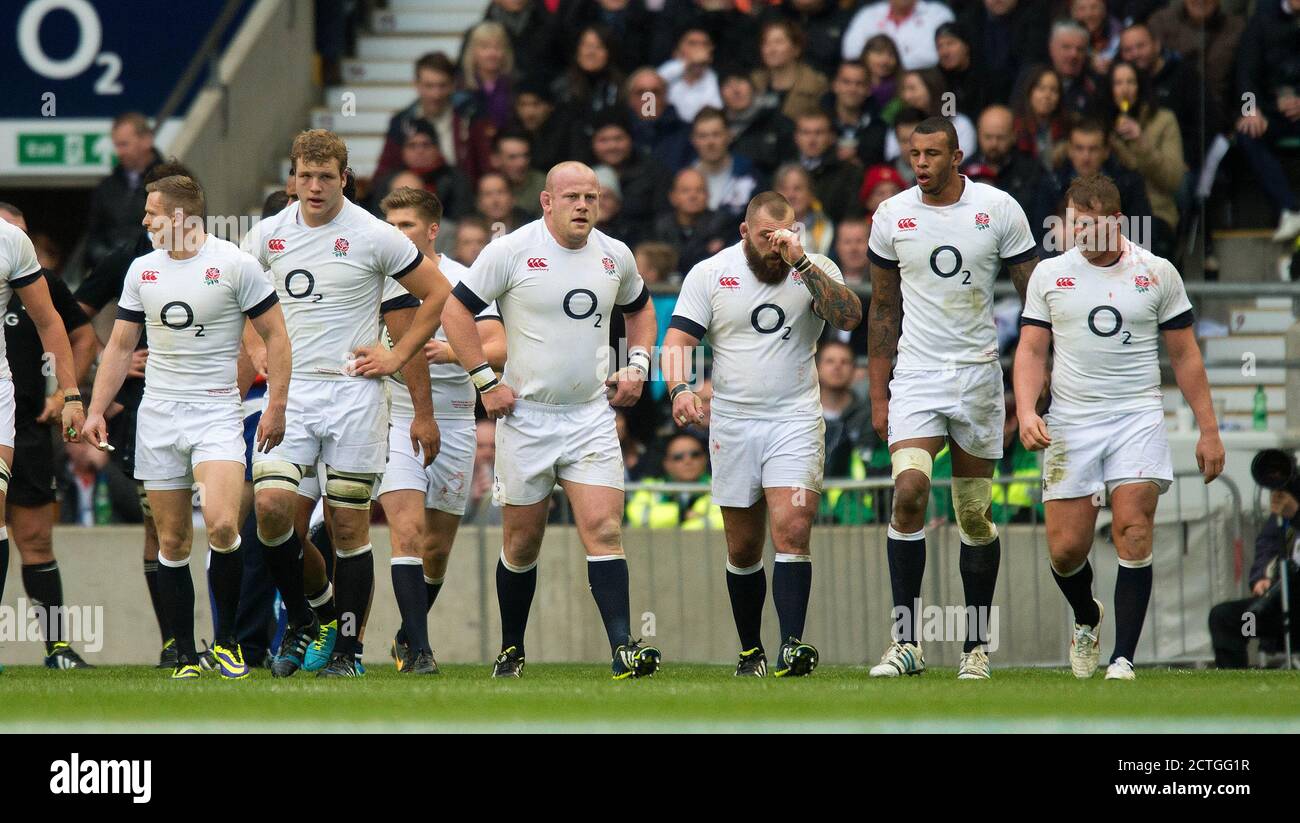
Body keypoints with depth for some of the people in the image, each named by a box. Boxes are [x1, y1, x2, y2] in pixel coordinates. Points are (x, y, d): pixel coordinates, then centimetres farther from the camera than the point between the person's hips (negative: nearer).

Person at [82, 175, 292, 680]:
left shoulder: (235, 264, -4)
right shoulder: (142, 270, 10)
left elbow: (274, 335, -1)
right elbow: (120, 345, 17)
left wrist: (276, 406, -8)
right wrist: (96, 409, 9)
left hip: (217, 411, -5)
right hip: (158, 412, 5)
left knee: (221, 526, -22)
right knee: (172, 543, 2)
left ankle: (226, 640, -5)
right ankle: (185, 656, 8)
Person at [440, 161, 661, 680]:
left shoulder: (615, 256, 6)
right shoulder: (511, 252, -8)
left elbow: (639, 308, 25)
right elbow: (456, 310, -4)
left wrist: (637, 365, 10)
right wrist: (485, 381, -9)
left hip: (592, 417, 2)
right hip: (526, 417, -2)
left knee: (603, 530, -12)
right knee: (522, 544, 6)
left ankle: (623, 651, -19)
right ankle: (511, 650, 24)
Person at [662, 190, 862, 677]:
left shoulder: (815, 270, 1)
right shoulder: (709, 274, 3)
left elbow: (849, 317, -16)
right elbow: (678, 340, 0)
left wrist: (801, 263, -22)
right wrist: (679, 389, -19)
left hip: (796, 420, -2)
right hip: (732, 423, 2)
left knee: (792, 531, -17)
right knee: (743, 548, 7)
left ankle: (791, 648, -21)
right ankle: (751, 651, 19)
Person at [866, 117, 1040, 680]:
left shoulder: (998, 210, -2)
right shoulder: (892, 216, 2)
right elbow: (883, 311, 12)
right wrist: (877, 395, 9)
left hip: (978, 373, 0)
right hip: (916, 375, 0)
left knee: (976, 514, 4)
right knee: (908, 491, -18)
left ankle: (976, 645, 14)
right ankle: (906, 640, -16)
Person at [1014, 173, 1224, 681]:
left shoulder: (1157, 273, 4)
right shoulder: (1050, 275, 6)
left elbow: (1185, 355, 9)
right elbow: (1031, 350, 7)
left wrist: (1208, 429, 7)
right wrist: (1026, 411, -10)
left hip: (1138, 419, -1)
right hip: (1070, 424, 1)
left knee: (1133, 535, -15)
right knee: (1065, 549, -2)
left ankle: (1123, 659, -12)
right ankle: (1086, 618, 30)